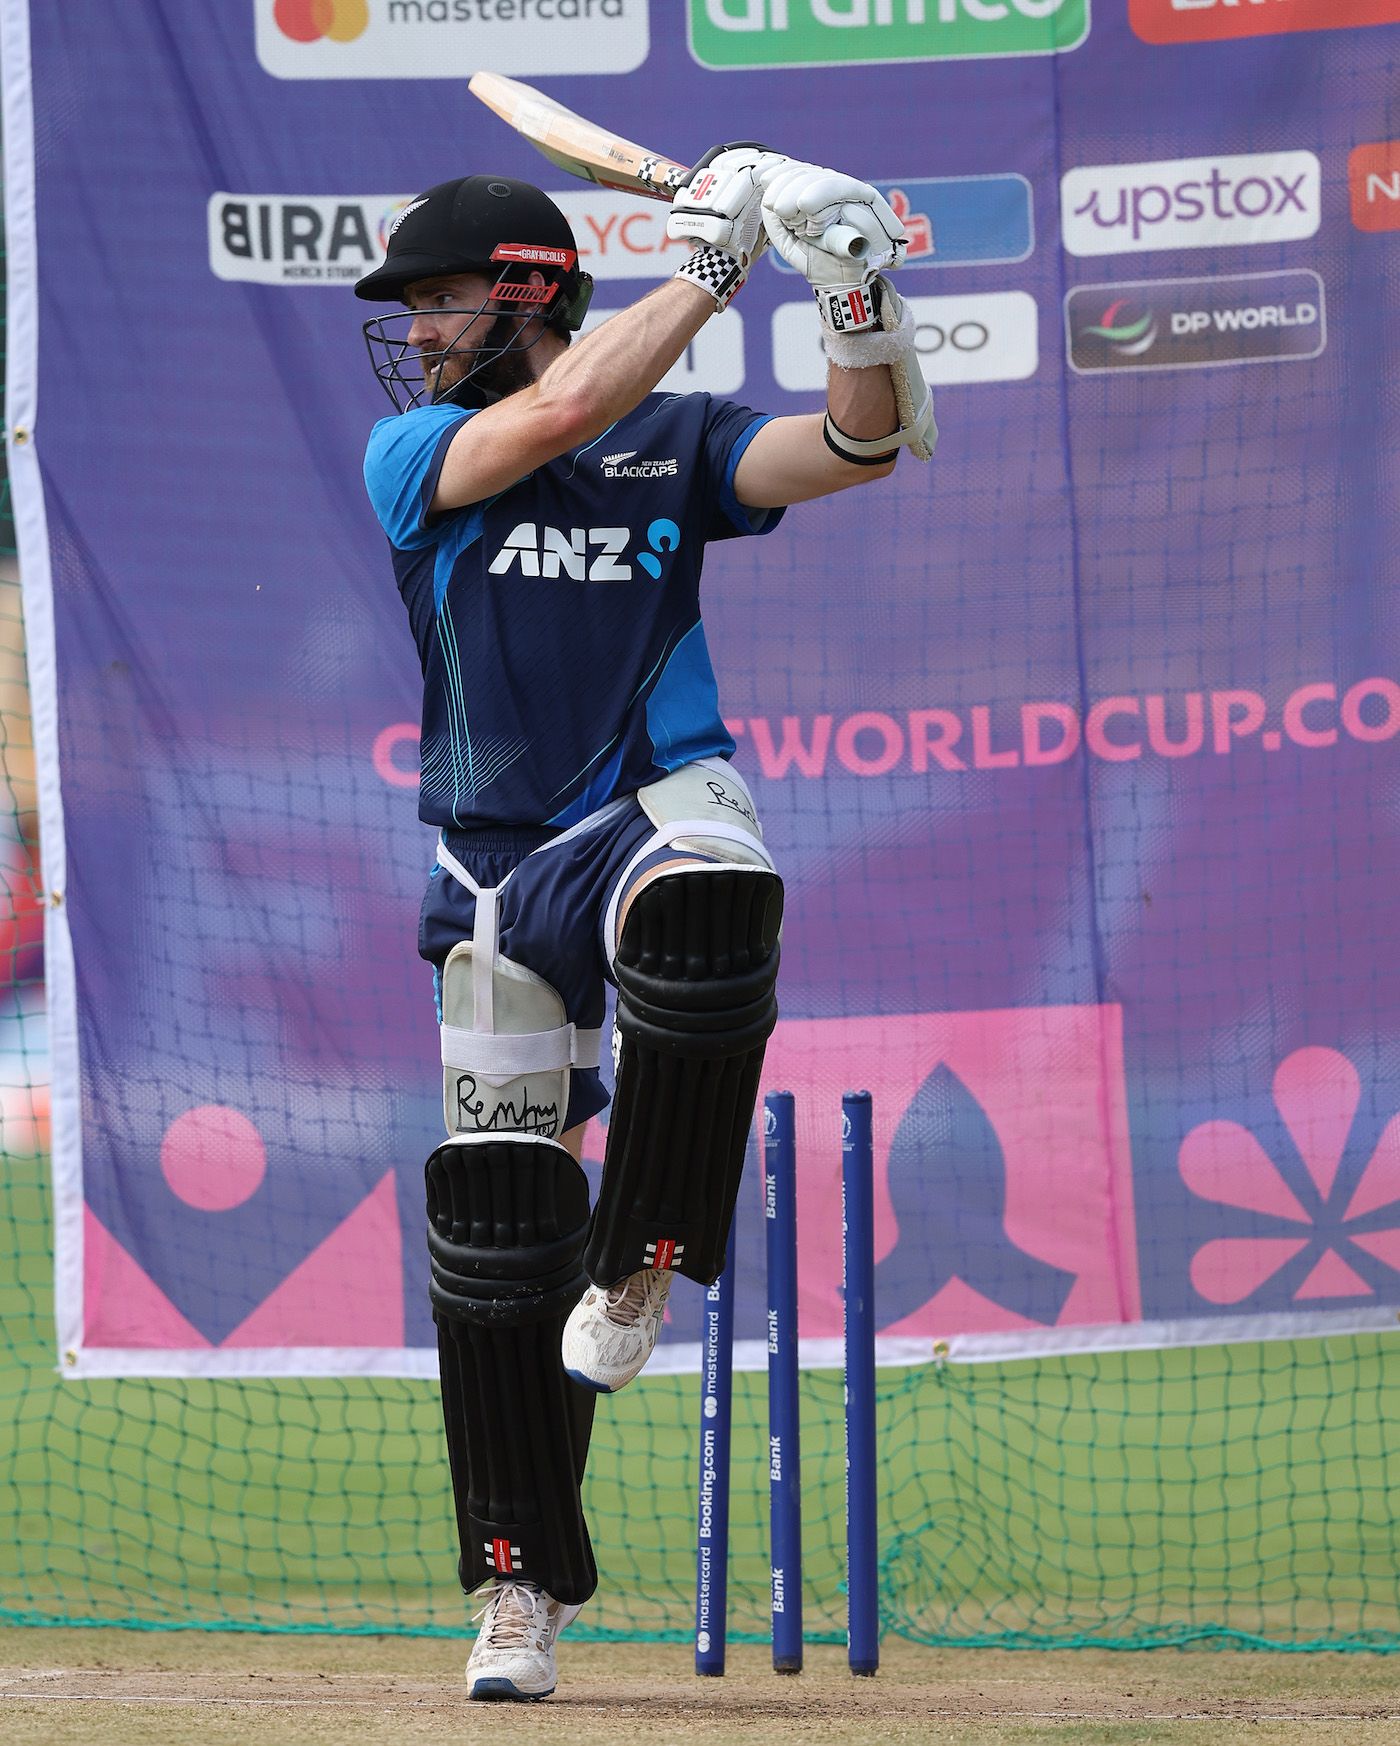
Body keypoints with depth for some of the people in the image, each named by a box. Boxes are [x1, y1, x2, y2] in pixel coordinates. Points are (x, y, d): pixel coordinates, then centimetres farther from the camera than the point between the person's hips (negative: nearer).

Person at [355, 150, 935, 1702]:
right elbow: (556, 415, -17)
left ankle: (640, 1264, -21)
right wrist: (709, 266, -14)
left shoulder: (669, 445, 5)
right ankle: (522, 1584, 9)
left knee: (706, 906, -40)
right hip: (497, 864, 2)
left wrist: (859, 301, -25)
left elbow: (856, 445, -8)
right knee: (492, 1216, -1)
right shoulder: (408, 456, 2)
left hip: (653, 812, -2)